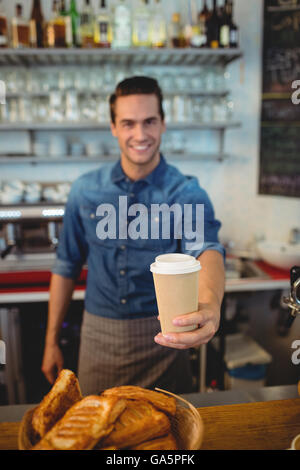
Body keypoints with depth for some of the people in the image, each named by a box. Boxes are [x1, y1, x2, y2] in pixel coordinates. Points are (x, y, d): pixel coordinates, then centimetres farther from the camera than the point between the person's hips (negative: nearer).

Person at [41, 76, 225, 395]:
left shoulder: (186, 193, -11)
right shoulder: (85, 190, -2)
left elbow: (205, 249, -30)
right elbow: (67, 266, 5)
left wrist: (210, 303, -52)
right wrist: (51, 341, 7)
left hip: (163, 337, -2)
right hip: (99, 336, 2)